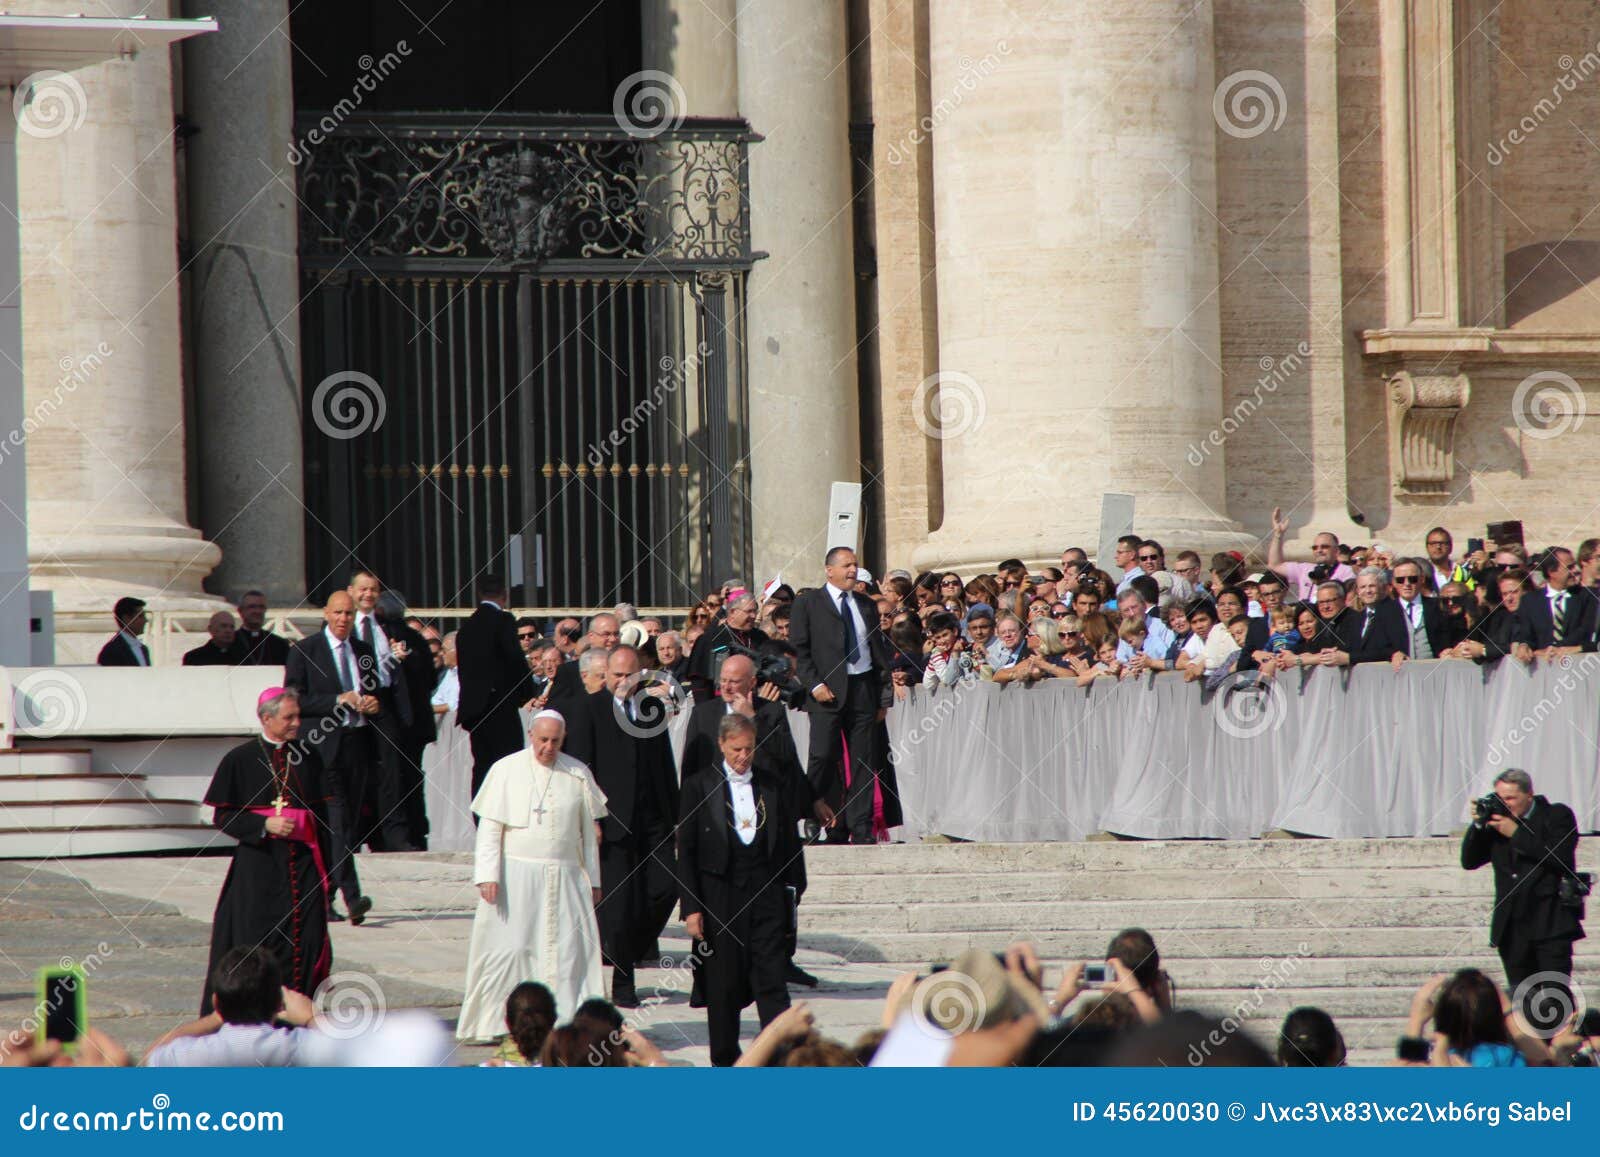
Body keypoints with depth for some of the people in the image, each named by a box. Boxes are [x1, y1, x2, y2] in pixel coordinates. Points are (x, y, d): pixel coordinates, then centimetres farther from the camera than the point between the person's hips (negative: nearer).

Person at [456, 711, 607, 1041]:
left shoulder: (578, 775, 6)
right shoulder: (506, 770, 1)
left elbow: (589, 831, 12)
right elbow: (489, 827, -1)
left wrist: (593, 880, 11)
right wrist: (487, 875, -10)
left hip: (566, 878, 2)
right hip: (516, 875, -2)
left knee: (571, 949, -3)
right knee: (509, 949, -1)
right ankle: (495, 1022, 6)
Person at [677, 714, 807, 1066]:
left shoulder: (774, 787, 7)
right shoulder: (700, 786, 1)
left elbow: (790, 845, 12)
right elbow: (686, 851, 0)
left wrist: (794, 890, 8)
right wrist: (691, 906, -5)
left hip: (765, 896, 1)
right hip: (720, 897, -1)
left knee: (771, 980, -5)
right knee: (724, 986, 4)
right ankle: (725, 1060, 14)